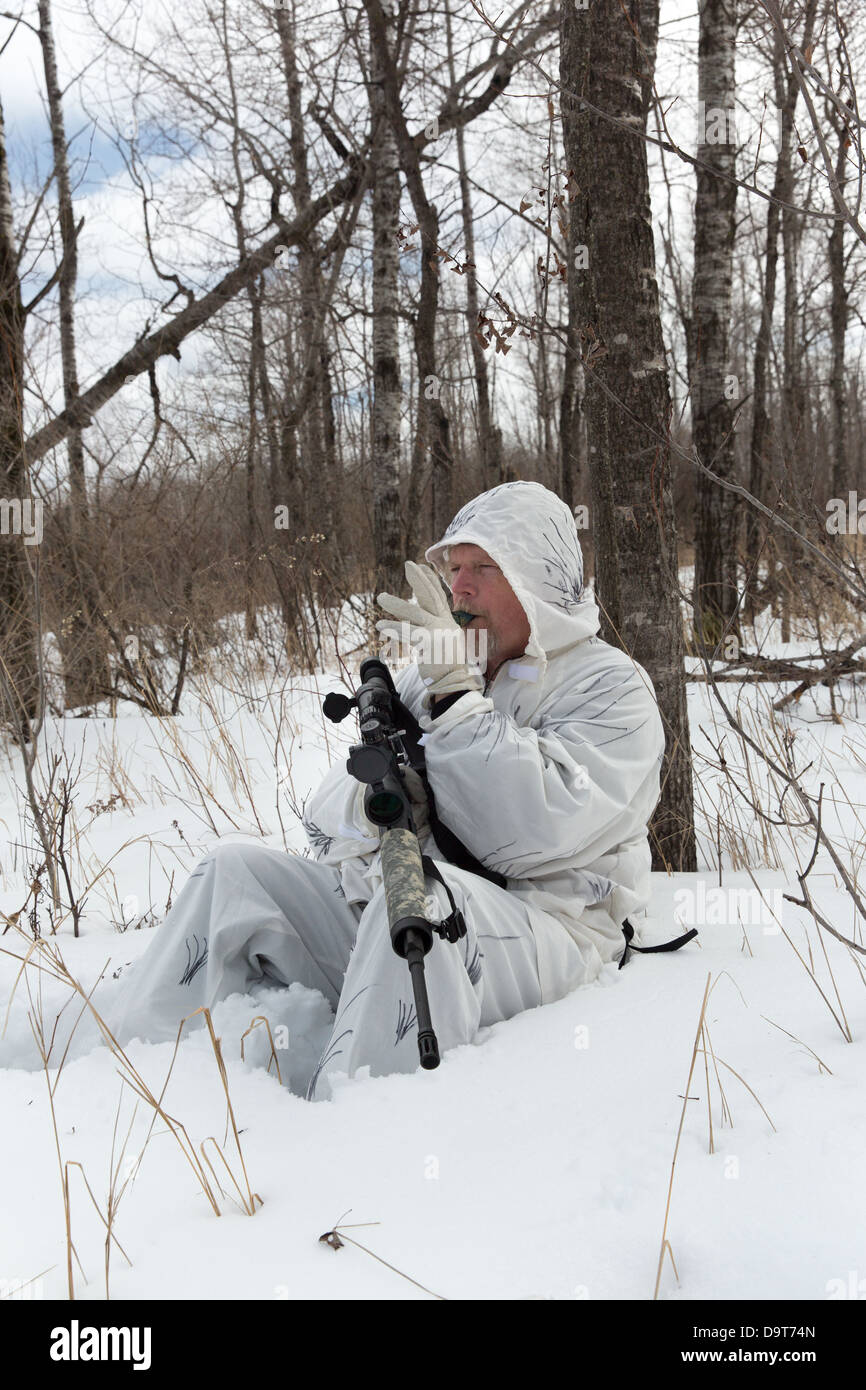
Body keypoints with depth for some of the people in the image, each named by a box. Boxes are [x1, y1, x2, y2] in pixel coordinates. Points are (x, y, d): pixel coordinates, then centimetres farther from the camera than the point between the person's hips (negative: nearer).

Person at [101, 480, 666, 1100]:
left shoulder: (611, 688, -1)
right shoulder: (427, 679, 17)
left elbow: (539, 829, -19)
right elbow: (326, 821, 11)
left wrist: (456, 694, -17)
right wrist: (371, 801, -14)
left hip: (537, 937, -6)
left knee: (419, 893, -37)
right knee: (236, 871, -6)